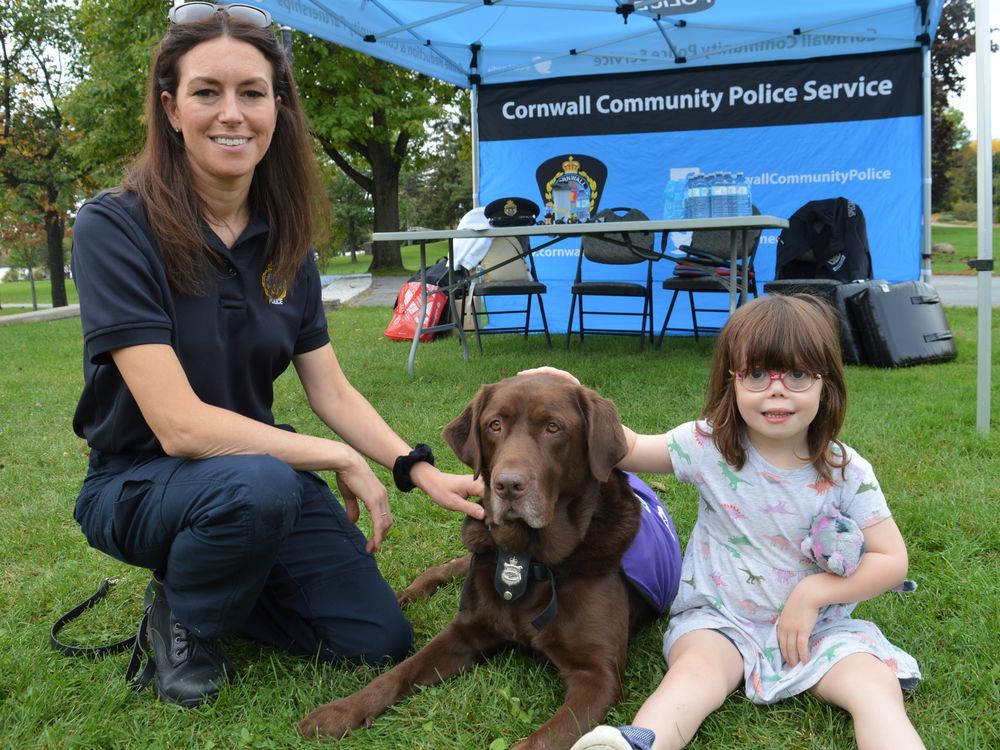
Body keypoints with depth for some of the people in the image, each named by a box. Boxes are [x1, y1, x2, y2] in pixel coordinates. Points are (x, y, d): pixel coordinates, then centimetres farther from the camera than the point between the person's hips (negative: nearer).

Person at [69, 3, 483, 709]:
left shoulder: (283, 243, -2)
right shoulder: (115, 228, -21)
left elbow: (333, 392, -1)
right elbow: (179, 423, -27)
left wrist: (420, 469, -16)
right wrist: (340, 459, -22)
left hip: (265, 468, 5)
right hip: (140, 483, -5)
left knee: (381, 640, -3)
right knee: (258, 485, -38)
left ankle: (218, 583, 19)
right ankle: (181, 622, -4)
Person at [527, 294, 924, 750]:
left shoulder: (847, 473, -8)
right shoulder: (708, 446, -8)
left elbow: (892, 561, -3)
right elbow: (629, 449, 0)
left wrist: (814, 592, -15)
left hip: (816, 627, 1)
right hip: (718, 619, -1)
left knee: (878, 689, -22)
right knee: (695, 671, -31)